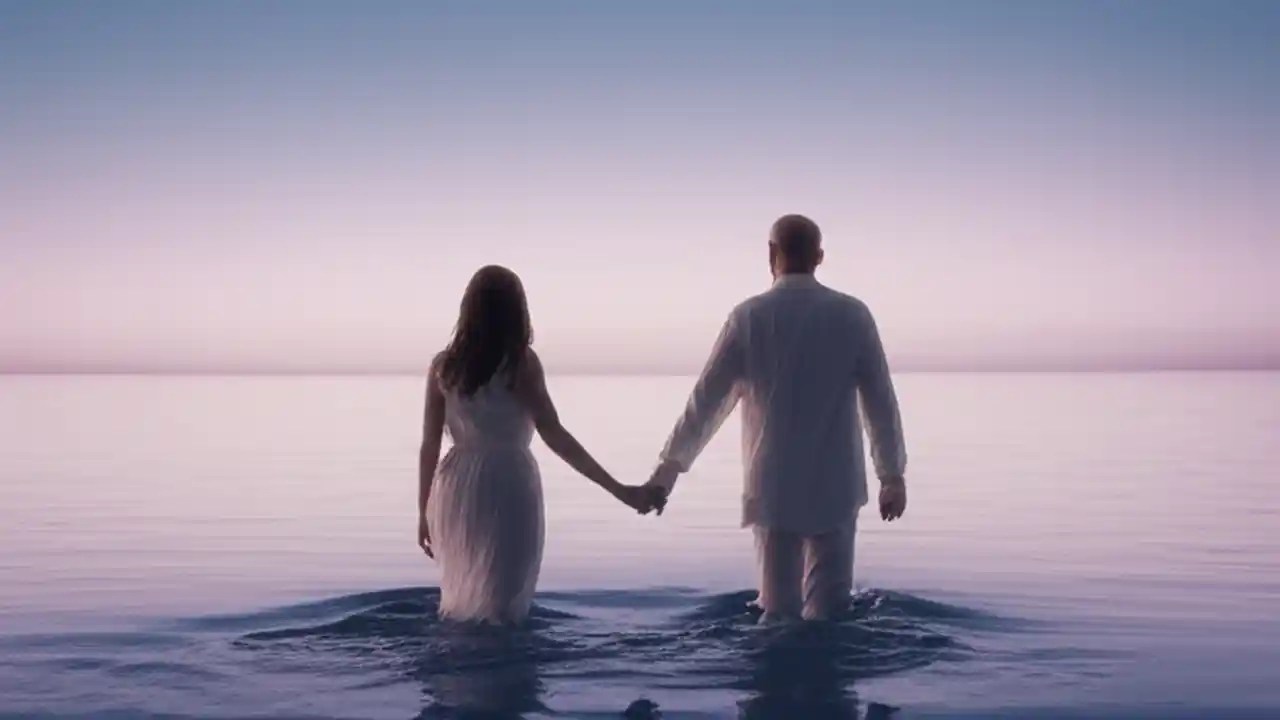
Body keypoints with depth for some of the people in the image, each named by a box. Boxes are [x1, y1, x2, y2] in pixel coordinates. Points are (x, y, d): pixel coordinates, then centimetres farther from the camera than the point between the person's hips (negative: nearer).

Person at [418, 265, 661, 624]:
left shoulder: (443, 365, 4)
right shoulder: (521, 363, -6)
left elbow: (429, 446, 5)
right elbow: (554, 436, -12)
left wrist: (424, 513, 15)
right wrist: (618, 489, -10)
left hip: (458, 491, 4)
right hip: (507, 490, -4)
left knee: (462, 600, 19)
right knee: (500, 604, 3)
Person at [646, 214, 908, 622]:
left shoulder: (749, 317, -4)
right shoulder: (851, 315, -3)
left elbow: (707, 397, 0)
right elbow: (881, 401, 0)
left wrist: (671, 463, 10)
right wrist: (893, 475, 9)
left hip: (773, 486, 0)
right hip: (836, 486, 0)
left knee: (779, 608, 9)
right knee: (828, 609, 7)